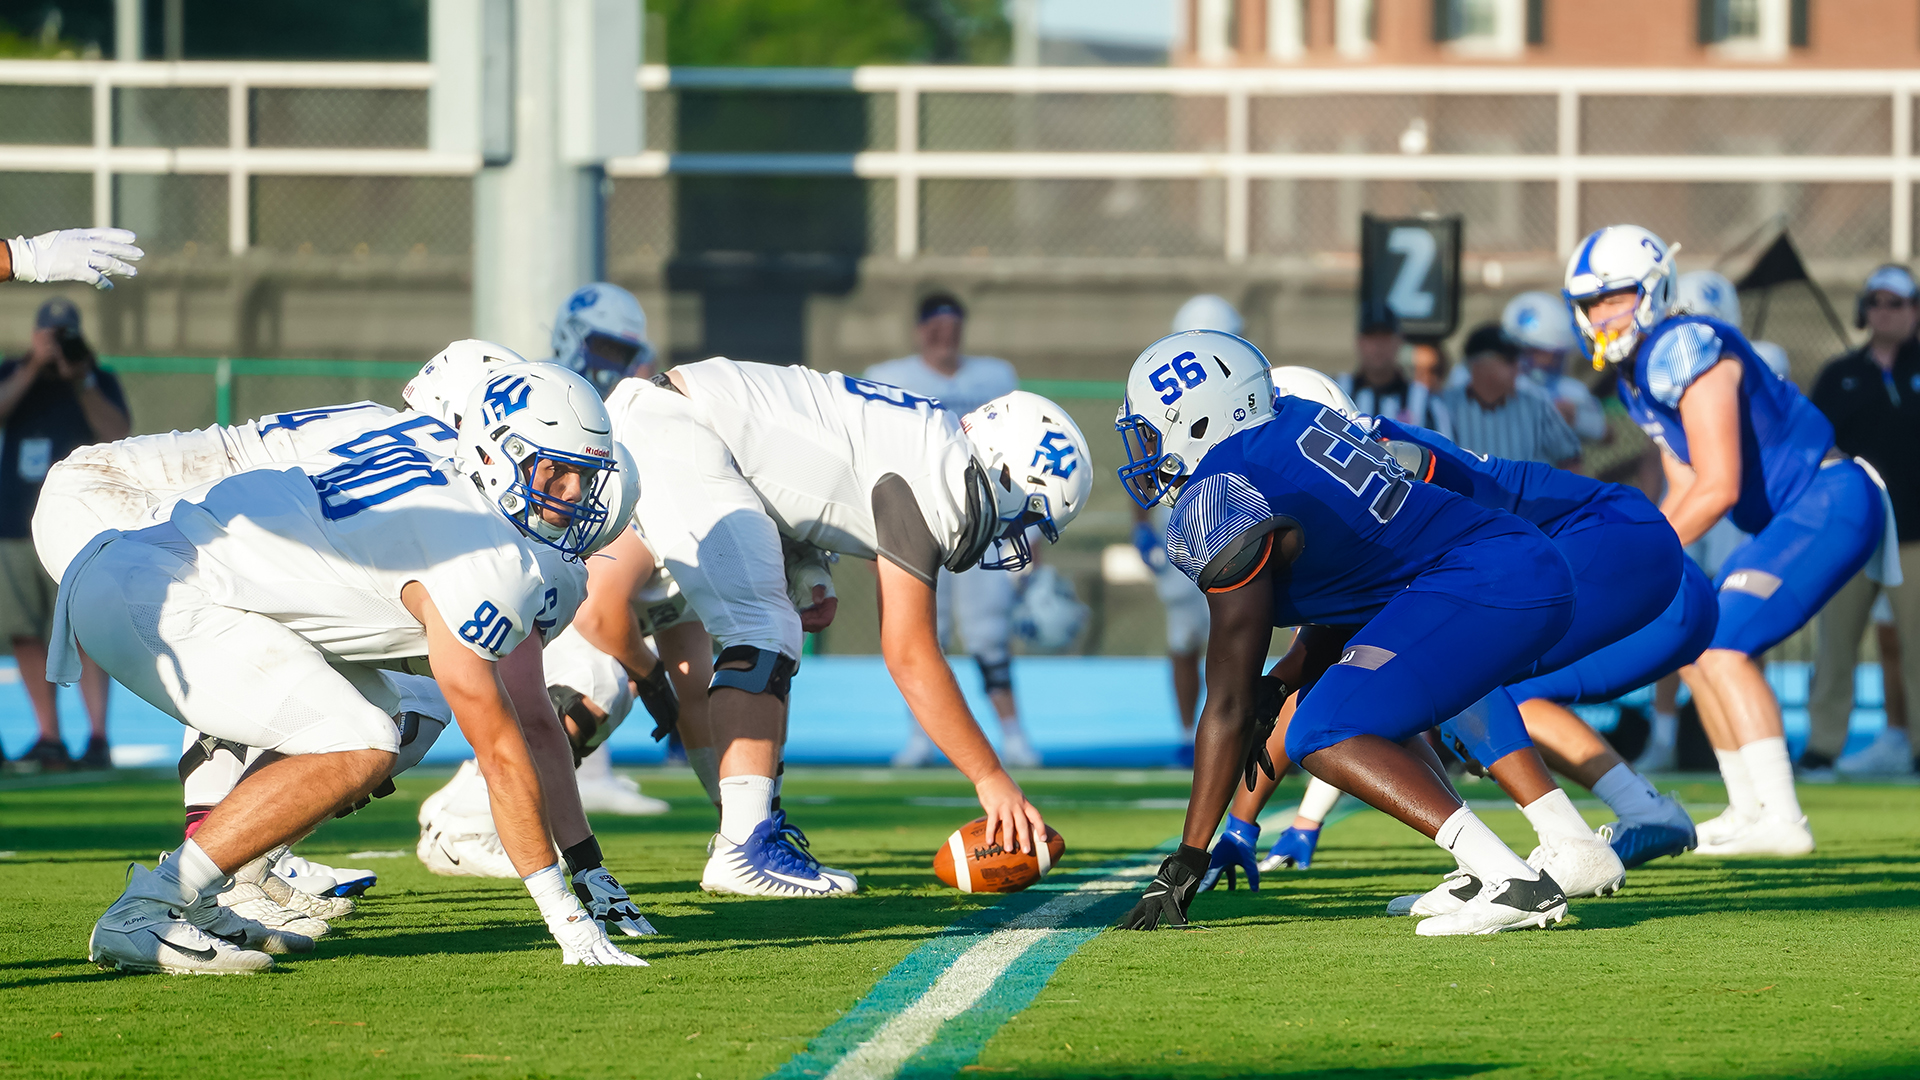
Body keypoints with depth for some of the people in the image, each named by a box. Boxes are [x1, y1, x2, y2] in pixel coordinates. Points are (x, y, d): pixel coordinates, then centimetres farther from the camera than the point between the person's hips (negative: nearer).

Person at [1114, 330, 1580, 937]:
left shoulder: (1217, 506, -9)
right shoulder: (1296, 421, 17)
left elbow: (1228, 705, -6)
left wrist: (1186, 862, -1)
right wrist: (1277, 687, 20)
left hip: (1486, 592, -10)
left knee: (1323, 738, -12)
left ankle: (1511, 884, -24)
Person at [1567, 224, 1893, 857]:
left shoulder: (1685, 350, -19)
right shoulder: (1640, 376, 12)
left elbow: (1719, 486, -23)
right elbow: (1685, 492, 18)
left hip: (1829, 505, -10)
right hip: (1797, 518, 10)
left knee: (1720, 646, -17)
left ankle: (1781, 822, -19)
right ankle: (1750, 811, 19)